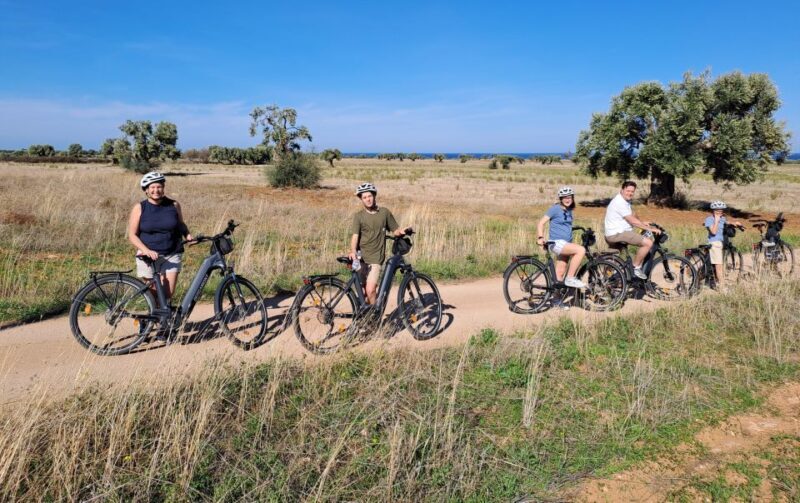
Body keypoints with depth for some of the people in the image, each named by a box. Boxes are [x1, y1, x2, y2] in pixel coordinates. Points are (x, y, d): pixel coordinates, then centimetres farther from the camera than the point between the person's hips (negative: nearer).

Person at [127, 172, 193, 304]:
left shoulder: (173, 205, 3)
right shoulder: (139, 208, -1)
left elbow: (181, 224, 19)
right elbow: (132, 235, -2)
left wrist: (187, 235, -3)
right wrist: (146, 251, -17)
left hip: (171, 255, 1)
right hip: (149, 256, -1)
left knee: (168, 294, -6)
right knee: (154, 294, 2)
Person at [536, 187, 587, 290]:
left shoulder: (569, 210, 15)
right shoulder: (555, 208, -7)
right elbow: (541, 222, -12)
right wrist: (540, 238, -25)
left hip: (566, 244, 8)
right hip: (557, 243, -8)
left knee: (559, 274, 8)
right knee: (581, 250, -26)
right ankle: (570, 279, -18)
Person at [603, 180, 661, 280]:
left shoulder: (626, 200, 14)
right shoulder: (620, 202, -19)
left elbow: (632, 214, 26)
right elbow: (633, 221, -21)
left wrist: (643, 222, 10)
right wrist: (650, 229, -16)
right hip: (616, 234, -11)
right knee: (648, 243, -18)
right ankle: (636, 268, -5)